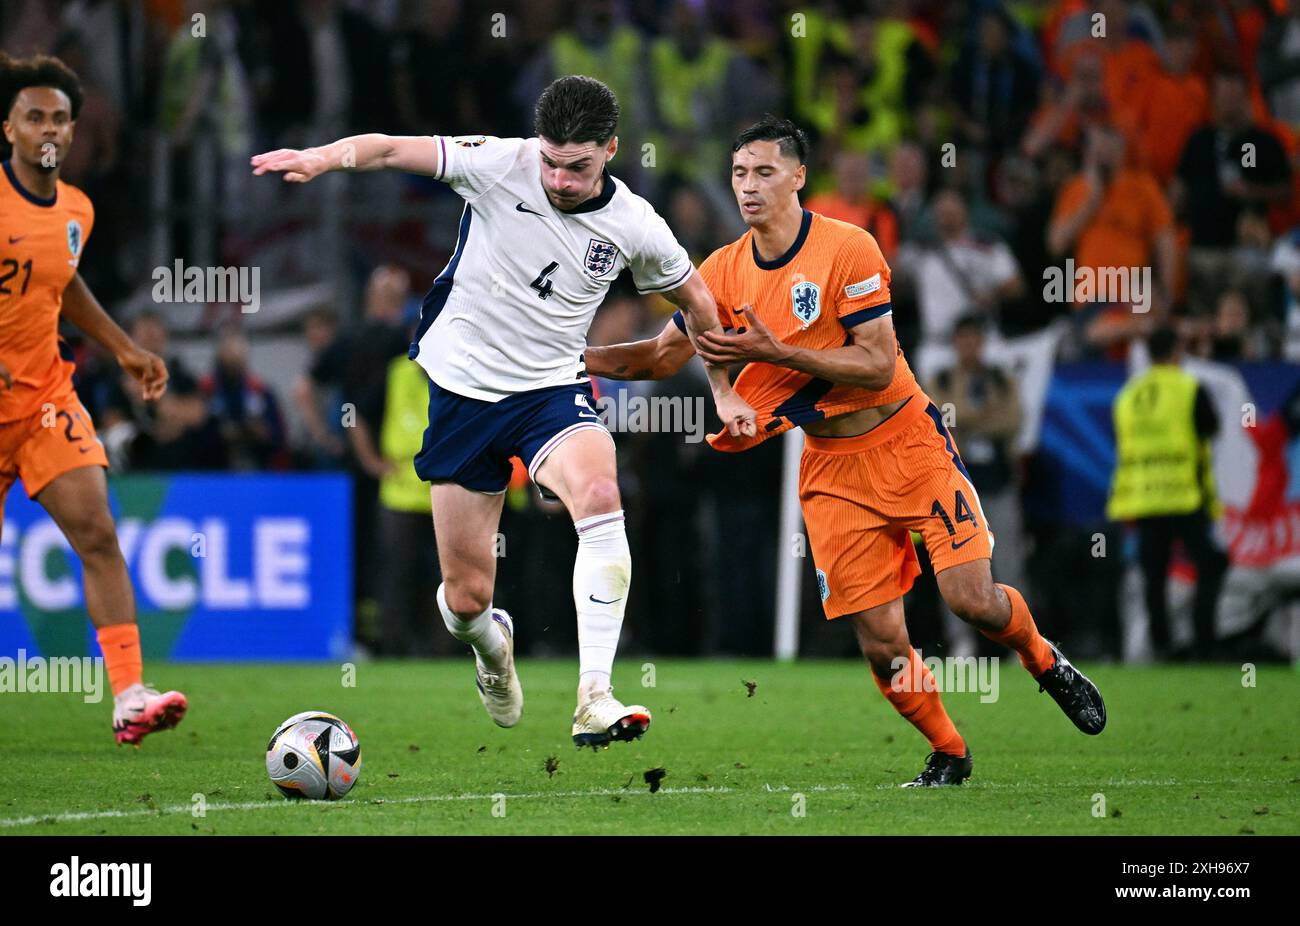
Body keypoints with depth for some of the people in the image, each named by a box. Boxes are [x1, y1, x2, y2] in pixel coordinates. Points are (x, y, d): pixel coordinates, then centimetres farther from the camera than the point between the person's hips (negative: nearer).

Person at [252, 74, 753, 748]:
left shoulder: (634, 226, -7)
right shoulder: (500, 165, -13)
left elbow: (694, 298, 12)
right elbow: (391, 150, -19)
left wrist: (723, 390, 18)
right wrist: (327, 157, -39)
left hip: (552, 390, 0)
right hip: (462, 388, 0)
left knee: (599, 496, -34)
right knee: (466, 598, 1)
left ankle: (594, 699, -37)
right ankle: (492, 645, 42)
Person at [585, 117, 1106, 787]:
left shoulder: (847, 248, -15)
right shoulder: (724, 271, 0)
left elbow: (878, 367, -19)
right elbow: (663, 356, 7)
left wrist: (774, 352, -26)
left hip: (906, 440, -3)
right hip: (830, 467, 3)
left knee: (971, 599, -13)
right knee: (880, 642, -5)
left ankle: (1045, 663, 20)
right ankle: (948, 755, 17)